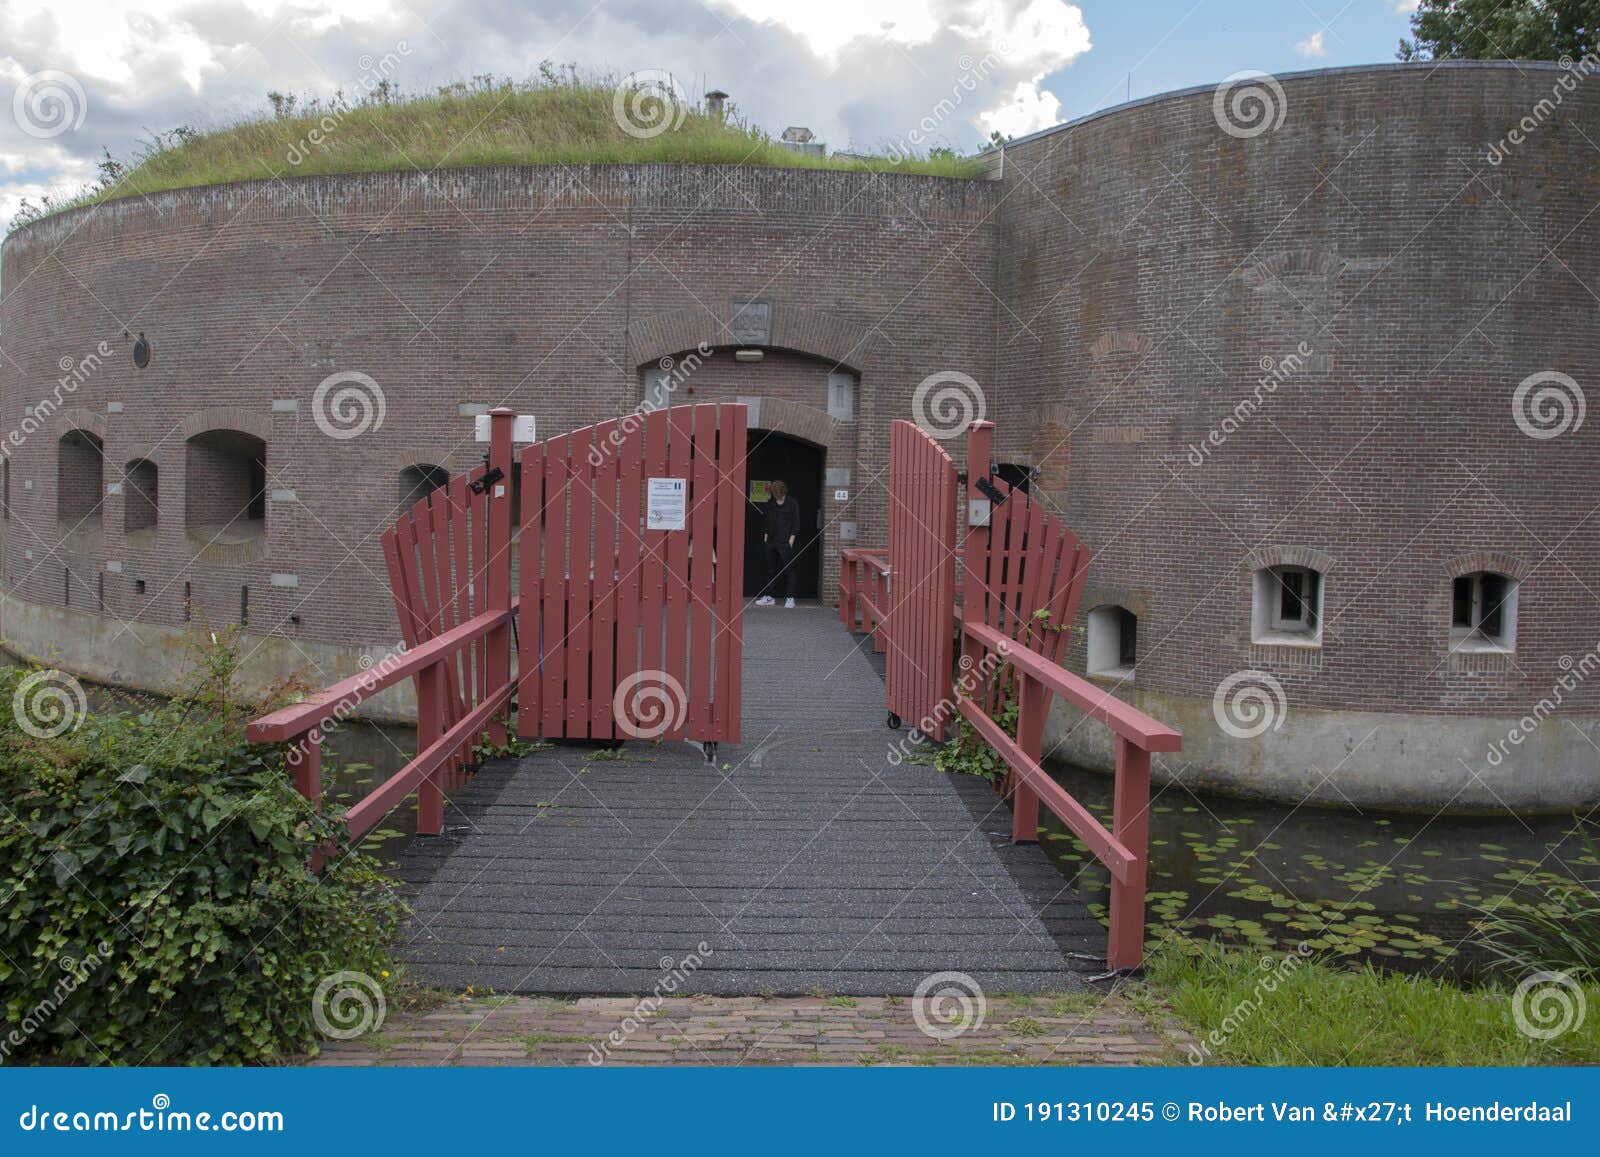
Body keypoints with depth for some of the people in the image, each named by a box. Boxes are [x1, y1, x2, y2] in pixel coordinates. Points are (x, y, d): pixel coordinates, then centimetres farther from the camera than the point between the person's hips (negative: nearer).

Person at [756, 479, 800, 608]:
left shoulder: (792, 504, -1)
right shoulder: (769, 503, 11)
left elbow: (796, 523, -3)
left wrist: (791, 540, -9)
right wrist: (766, 536, 8)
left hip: (785, 543, -4)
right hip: (771, 542, 5)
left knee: (788, 570, -3)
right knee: (771, 570, 9)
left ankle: (790, 598, 2)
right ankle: (768, 596, 15)